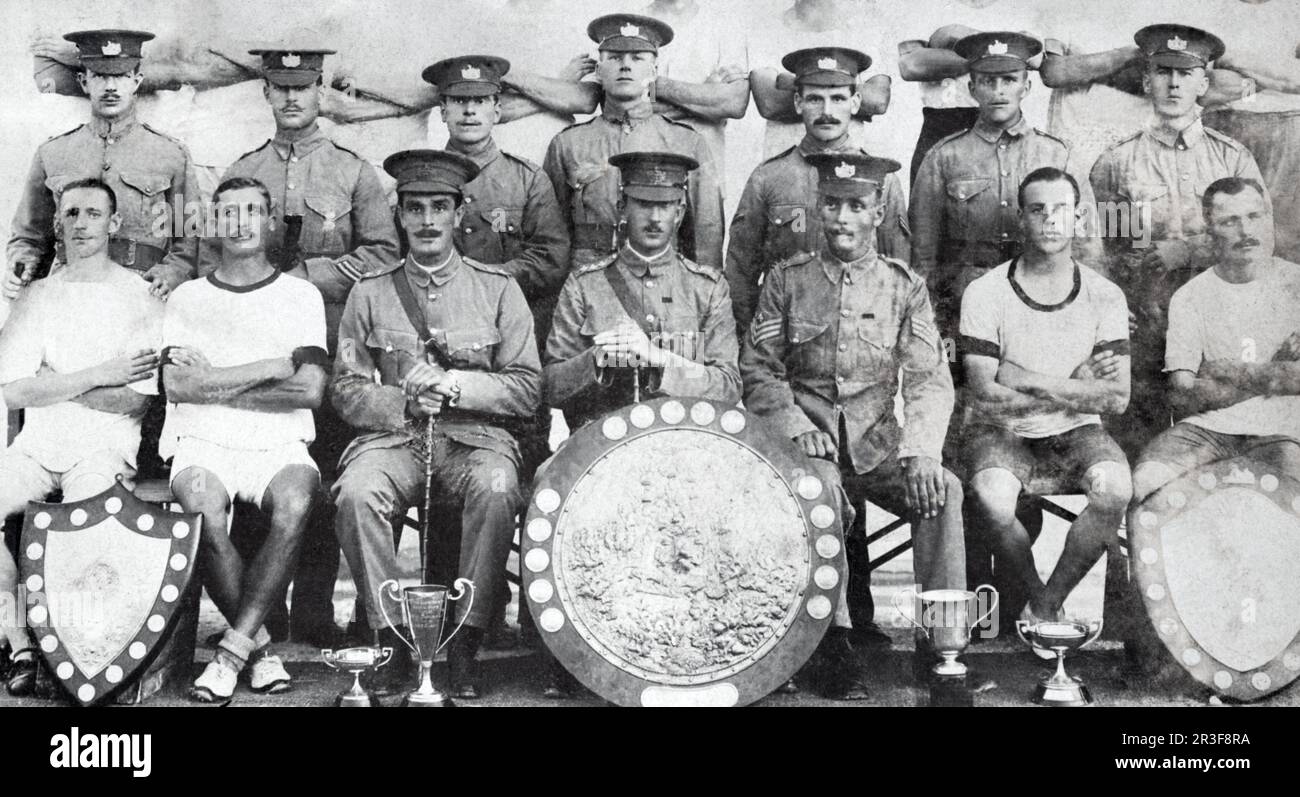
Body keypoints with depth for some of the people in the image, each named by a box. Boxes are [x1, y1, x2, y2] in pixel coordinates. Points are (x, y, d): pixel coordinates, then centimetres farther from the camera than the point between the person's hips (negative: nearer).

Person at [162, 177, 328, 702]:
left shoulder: (301, 296, 14)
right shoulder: (187, 298, 16)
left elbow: (310, 390, -1)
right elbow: (177, 385, -1)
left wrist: (215, 383, -2)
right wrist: (276, 365, -3)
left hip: (280, 445, 0)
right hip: (203, 444, 1)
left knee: (295, 502, -34)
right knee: (205, 507, -33)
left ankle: (233, 648, -25)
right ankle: (259, 645, -14)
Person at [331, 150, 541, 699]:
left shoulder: (497, 289, 9)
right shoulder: (370, 294, 12)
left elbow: (528, 391, 3)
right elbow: (346, 389, 8)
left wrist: (454, 385, -11)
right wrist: (404, 402, -10)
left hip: (477, 434, -1)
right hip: (393, 435, 1)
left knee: (496, 490, -35)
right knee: (355, 494, -31)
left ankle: (465, 644, -21)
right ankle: (395, 641, -17)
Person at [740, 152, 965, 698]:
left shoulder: (904, 287, 8)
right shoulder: (787, 280, 8)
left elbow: (929, 380, -1)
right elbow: (758, 368, 5)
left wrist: (919, 451, -19)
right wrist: (795, 425, -13)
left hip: (880, 447, 1)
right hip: (809, 442, -1)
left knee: (943, 491, -27)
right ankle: (835, 646, -25)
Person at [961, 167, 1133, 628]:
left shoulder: (1105, 297, 0)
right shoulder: (985, 294, -7)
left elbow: (1116, 399, -8)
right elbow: (986, 397, -14)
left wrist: (1031, 382, -17)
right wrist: (1076, 388, -11)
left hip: (1075, 434, 2)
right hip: (1002, 434, -2)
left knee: (1116, 488, -30)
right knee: (993, 501, -34)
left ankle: (1047, 604, -8)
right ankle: (1040, 600, -3)